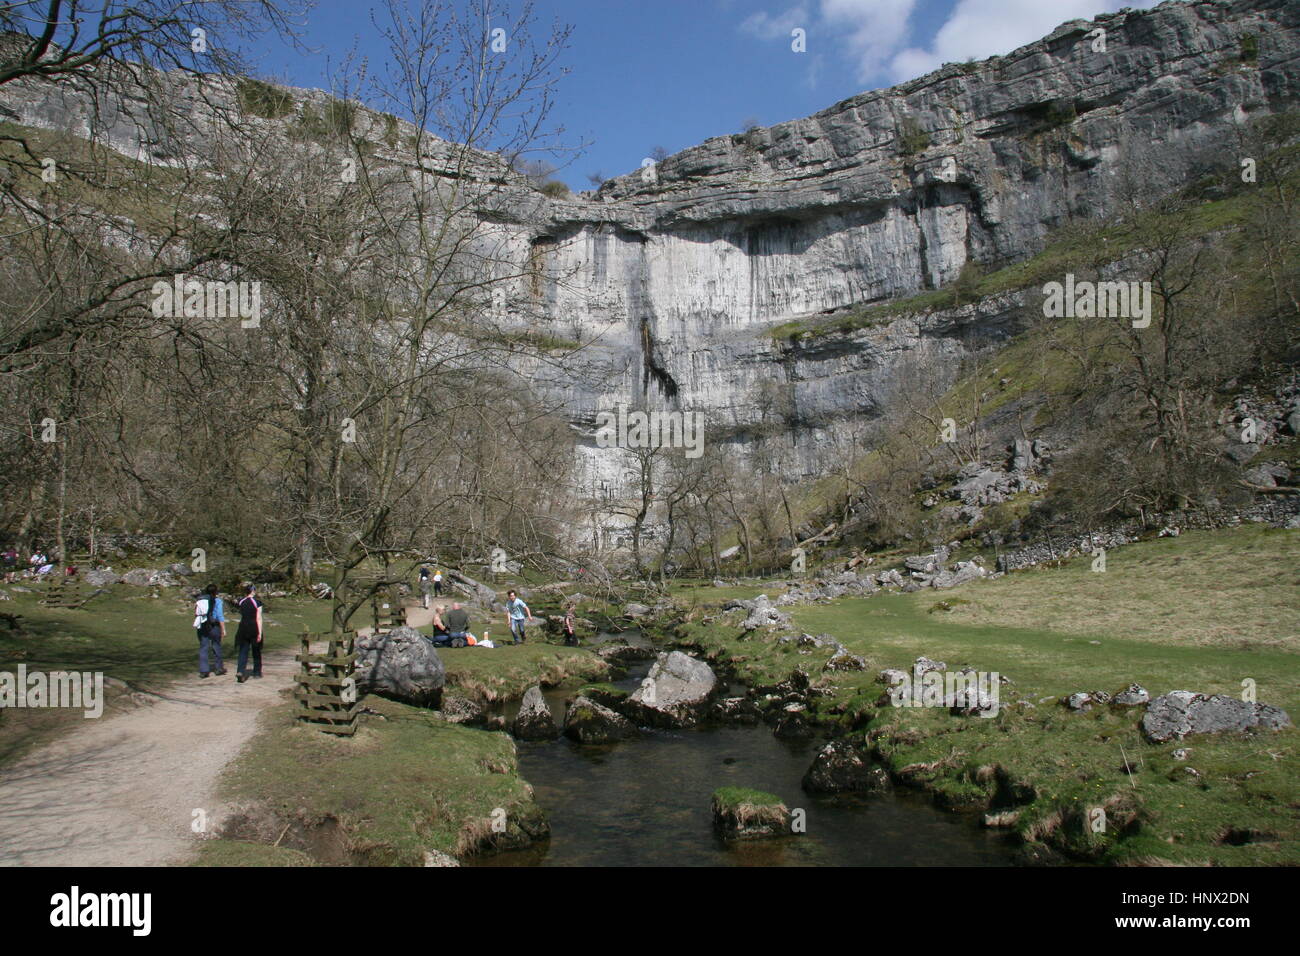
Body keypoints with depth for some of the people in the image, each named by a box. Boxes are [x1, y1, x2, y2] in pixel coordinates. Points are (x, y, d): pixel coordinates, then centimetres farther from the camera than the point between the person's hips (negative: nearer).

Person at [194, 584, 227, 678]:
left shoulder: (200, 600, 9)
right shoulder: (217, 601, -5)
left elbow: (196, 615, 12)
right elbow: (220, 616, -11)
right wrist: (223, 630, -10)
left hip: (202, 627, 4)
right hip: (213, 626, -4)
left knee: (203, 648, 4)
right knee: (216, 647, 9)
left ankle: (203, 671, 1)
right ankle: (218, 668, 19)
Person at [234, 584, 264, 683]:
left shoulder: (241, 602, 4)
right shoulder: (257, 602, -8)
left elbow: (240, 616, 15)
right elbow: (258, 618, -11)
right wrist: (260, 633, -10)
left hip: (243, 628, 3)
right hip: (254, 628, -3)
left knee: (243, 651, 3)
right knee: (256, 652, 11)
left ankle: (240, 671, -16)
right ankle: (257, 673, 21)